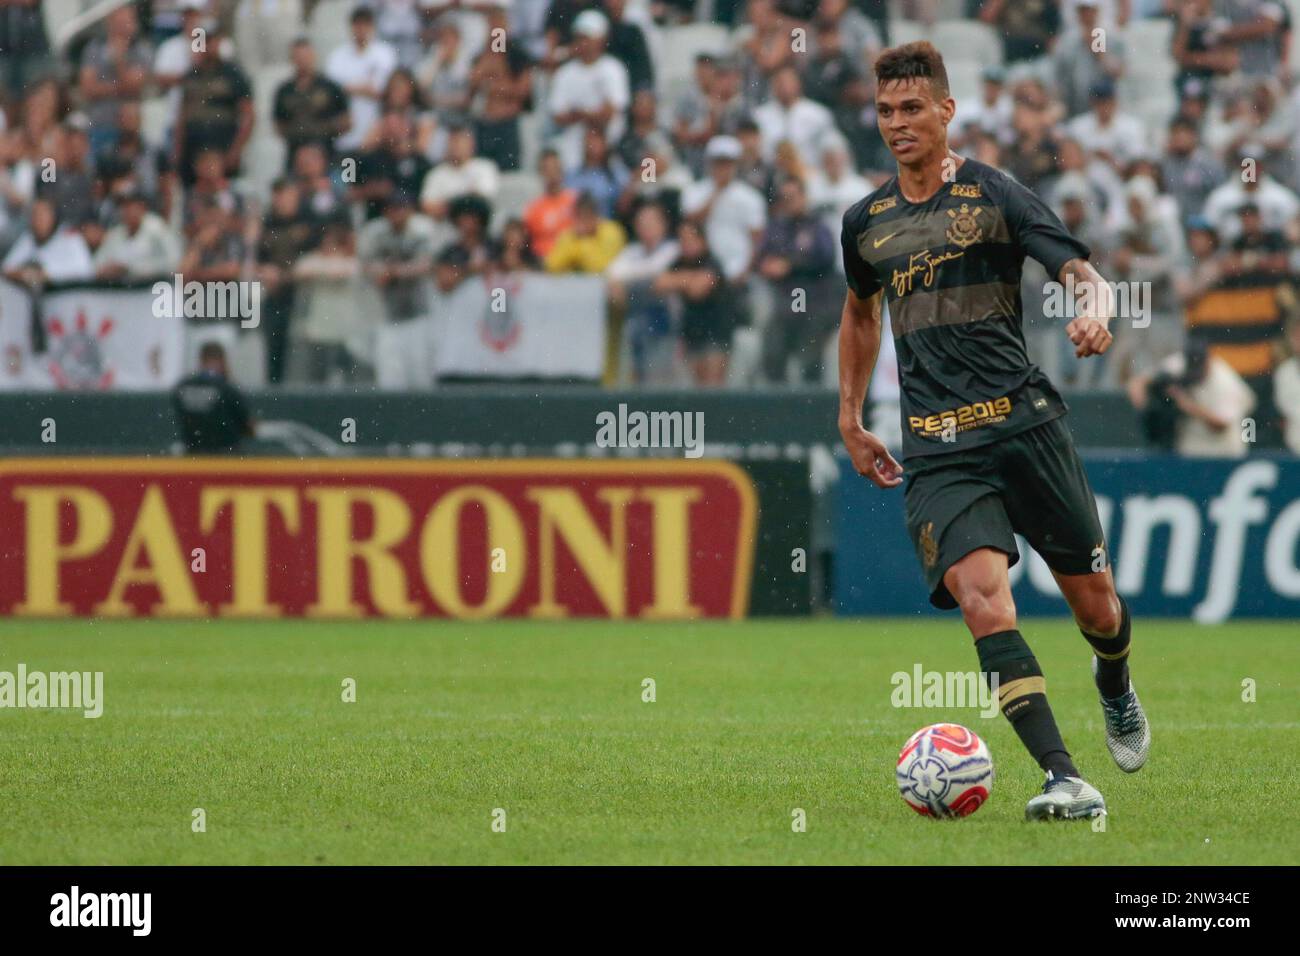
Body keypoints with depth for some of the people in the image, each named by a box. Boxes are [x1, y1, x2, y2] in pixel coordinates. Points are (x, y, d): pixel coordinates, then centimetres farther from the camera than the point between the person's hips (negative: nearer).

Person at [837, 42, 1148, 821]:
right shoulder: (866, 223, 13)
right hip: (937, 448, 2)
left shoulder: (996, 196, 0)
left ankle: (1117, 691, 45)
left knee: (1093, 601, 6)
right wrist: (851, 418, 31)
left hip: (1025, 421, -2)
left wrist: (1094, 311, -34)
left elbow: (1084, 272, -10)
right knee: (982, 595, -22)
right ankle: (1066, 781, -27)